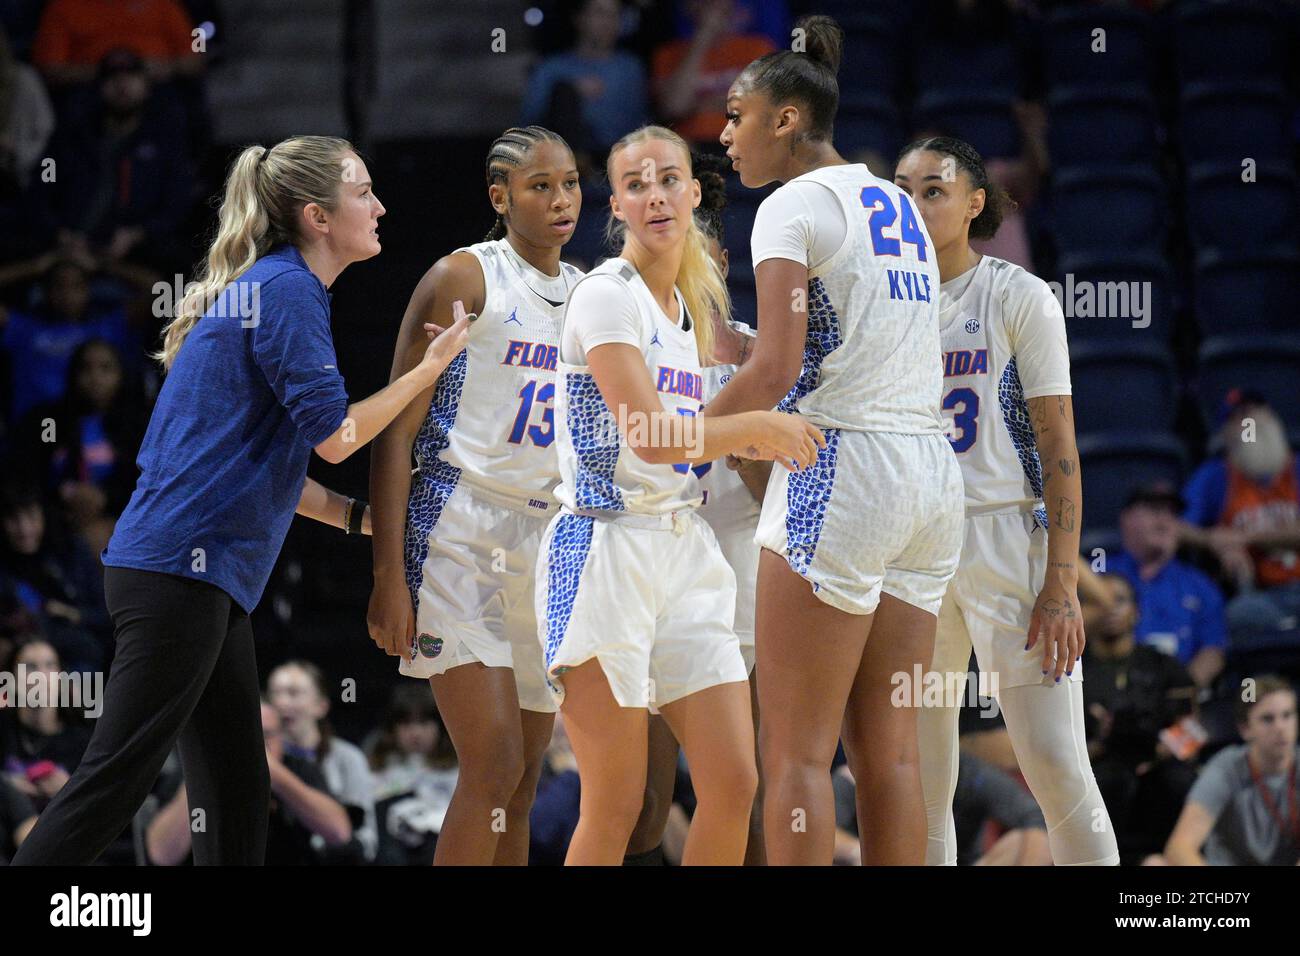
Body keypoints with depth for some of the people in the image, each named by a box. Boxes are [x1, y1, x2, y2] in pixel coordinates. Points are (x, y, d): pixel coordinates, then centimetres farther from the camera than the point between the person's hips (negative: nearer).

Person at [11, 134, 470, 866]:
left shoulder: (266, 287, 19)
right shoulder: (289, 290, -10)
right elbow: (333, 437, -9)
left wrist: (358, 515, 20)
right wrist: (432, 367, 2)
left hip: (211, 576, 10)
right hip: (184, 566, -10)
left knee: (239, 793, 9)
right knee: (117, 779, -12)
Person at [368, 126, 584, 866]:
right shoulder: (464, 279, -4)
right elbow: (396, 430, -7)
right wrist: (388, 575, -13)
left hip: (550, 541, 6)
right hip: (459, 536, -6)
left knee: (521, 784, 6)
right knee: (496, 763, -18)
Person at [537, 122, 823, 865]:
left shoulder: (690, 303, 16)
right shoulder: (607, 296, -10)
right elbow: (651, 438, -19)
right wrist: (761, 427, -8)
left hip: (685, 552, 8)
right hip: (605, 549, -8)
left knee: (735, 784, 0)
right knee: (616, 808, -7)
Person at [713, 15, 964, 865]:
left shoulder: (793, 205, -6)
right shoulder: (897, 203, 18)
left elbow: (776, 369, -16)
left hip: (840, 473, -8)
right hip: (932, 474, 8)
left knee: (796, 752, -6)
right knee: (888, 746, 8)